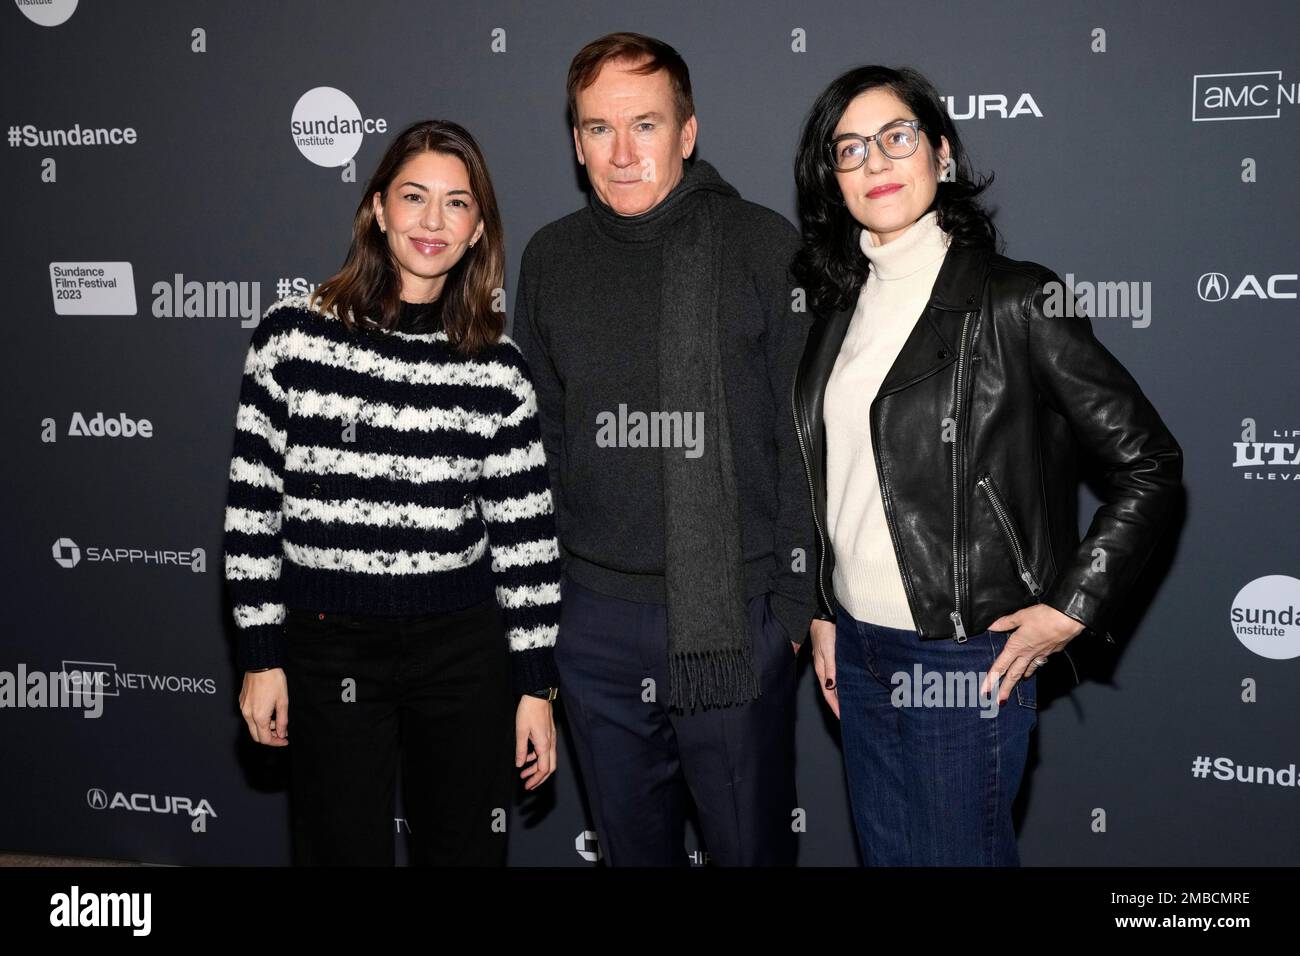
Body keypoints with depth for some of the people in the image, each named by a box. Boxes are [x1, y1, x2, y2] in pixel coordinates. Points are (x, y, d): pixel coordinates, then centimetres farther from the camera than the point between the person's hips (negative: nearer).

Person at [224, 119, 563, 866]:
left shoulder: (497, 365, 0)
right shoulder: (296, 335, -5)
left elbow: (525, 533, 2)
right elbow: (253, 502, -1)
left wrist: (537, 685, 1)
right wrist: (261, 656, -2)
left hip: (464, 650, 2)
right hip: (330, 647, -1)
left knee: (466, 853, 12)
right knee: (348, 850, 9)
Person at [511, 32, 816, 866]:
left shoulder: (764, 247, -6)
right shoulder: (551, 259, 5)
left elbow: (807, 435, -6)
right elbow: (539, 436, 11)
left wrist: (801, 596, -9)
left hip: (739, 616, -3)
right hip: (598, 620, 4)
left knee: (751, 844, 11)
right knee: (630, 843, 19)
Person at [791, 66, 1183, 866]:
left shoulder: (1013, 300, -12)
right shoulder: (842, 307, 6)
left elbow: (1149, 463, -10)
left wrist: (1071, 610, -11)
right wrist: (823, 617, 12)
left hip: (968, 659, -6)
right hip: (858, 649, 6)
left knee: (960, 852, 6)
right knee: (885, 852, 17)